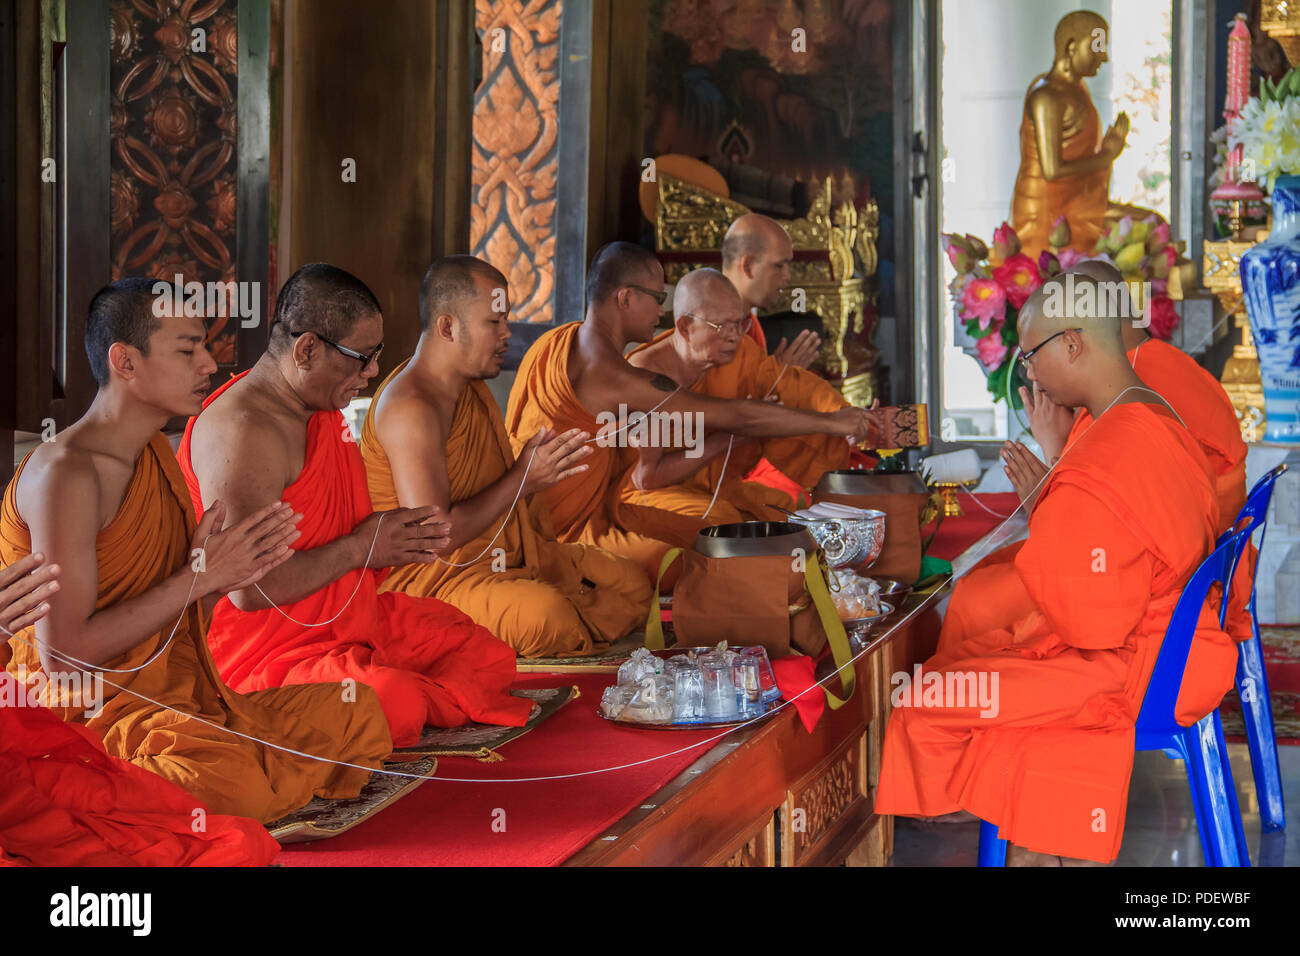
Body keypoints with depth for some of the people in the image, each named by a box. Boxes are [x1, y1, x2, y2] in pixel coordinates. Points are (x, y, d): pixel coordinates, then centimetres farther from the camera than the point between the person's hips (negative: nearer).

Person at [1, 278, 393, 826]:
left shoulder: (155, 453, 14)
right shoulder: (65, 473, -16)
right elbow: (62, 654, -22)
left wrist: (229, 569, -2)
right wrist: (199, 577, -16)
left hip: (179, 698, 9)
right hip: (94, 713, -9)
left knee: (358, 713, -1)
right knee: (236, 778, -36)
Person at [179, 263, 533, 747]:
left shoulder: (325, 410, 11)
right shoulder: (243, 431, -23)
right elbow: (249, 589, -30)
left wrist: (400, 537, 6)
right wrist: (360, 547, -17)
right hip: (269, 649, -10)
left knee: (490, 659, 7)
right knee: (395, 705, -34)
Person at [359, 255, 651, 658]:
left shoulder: (473, 388, 12)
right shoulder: (412, 409, -21)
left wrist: (542, 470, 1)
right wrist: (522, 479, -18)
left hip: (505, 555, 10)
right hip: (435, 575, -10)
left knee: (630, 583, 6)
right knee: (545, 611, -36)